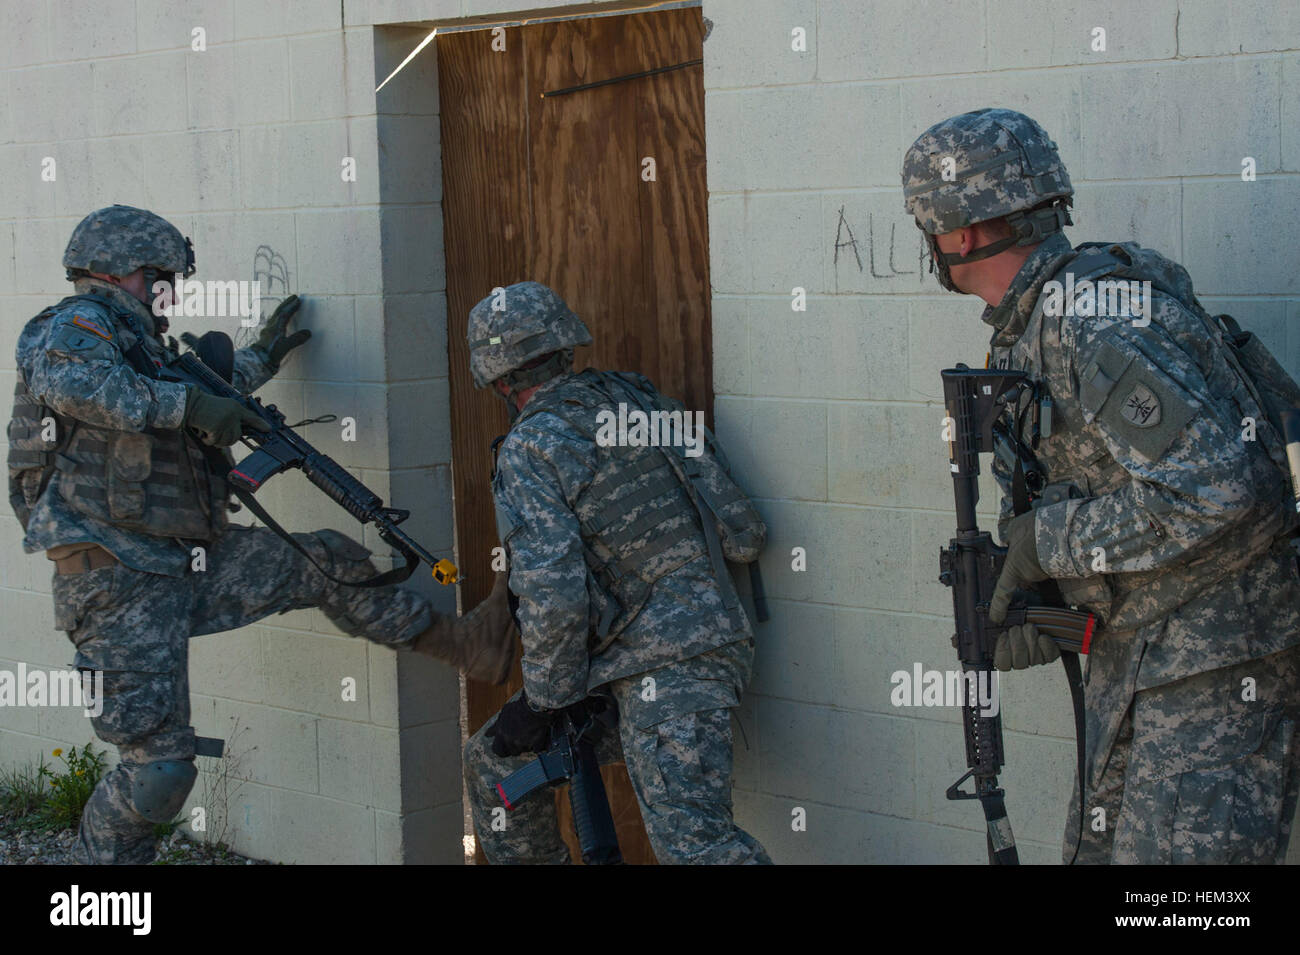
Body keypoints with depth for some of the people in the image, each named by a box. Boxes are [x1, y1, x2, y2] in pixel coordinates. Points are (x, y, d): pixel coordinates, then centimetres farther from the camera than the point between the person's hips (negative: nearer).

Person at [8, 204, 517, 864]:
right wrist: (187, 403, -37)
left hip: (184, 567, 10)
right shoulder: (74, 324, -9)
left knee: (329, 564, 11)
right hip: (119, 584, -10)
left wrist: (259, 359, 46)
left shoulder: (130, 343, 20)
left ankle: (466, 644, 23)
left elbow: (197, 401, 40)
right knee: (160, 766, -9)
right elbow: (71, 380, -35)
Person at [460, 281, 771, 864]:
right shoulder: (633, 398, 12)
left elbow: (553, 596, -21)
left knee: (692, 841, -21)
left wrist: (543, 701, -7)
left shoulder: (530, 449, -10)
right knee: (492, 760, 19)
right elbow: (746, 531, 12)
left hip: (666, 668, -9)